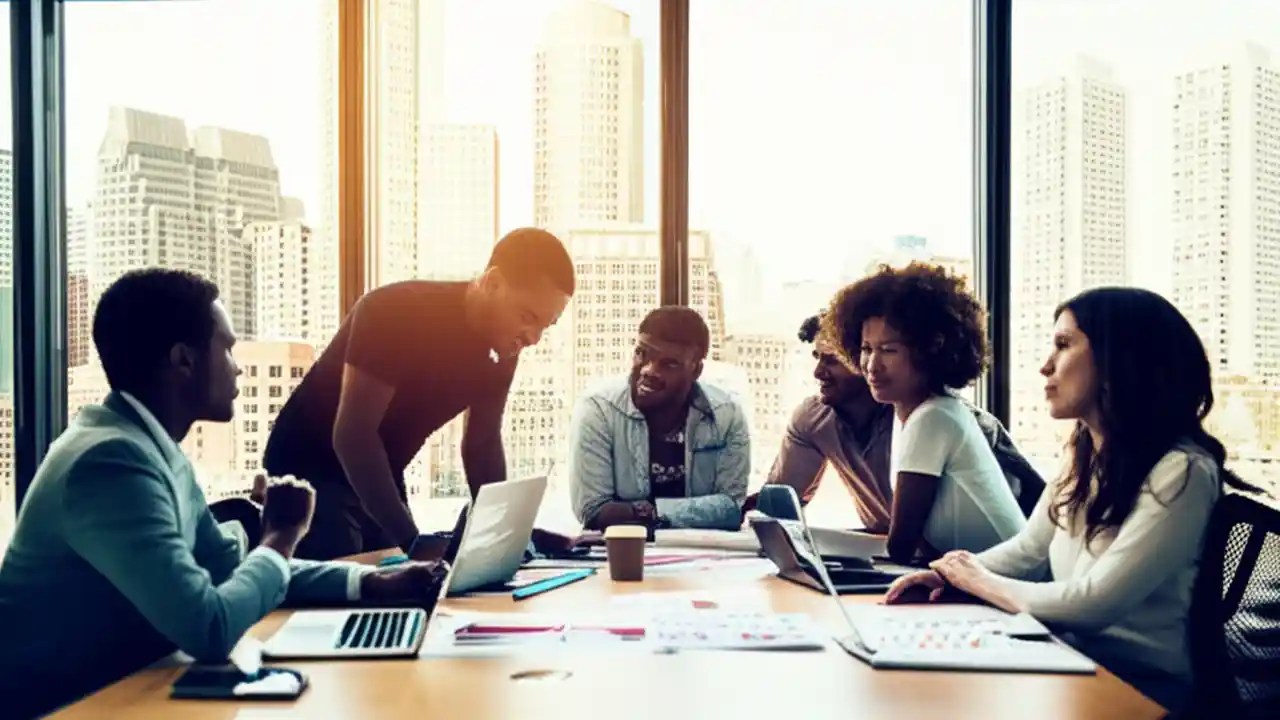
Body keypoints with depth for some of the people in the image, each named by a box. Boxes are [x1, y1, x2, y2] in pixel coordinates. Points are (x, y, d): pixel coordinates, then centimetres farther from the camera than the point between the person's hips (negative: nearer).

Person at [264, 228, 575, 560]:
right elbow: (352, 434, -32)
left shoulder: (502, 348, -8)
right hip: (308, 471, -6)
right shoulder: (398, 312, -28)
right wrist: (412, 541, -38)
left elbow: (483, 443, 2)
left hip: (378, 480, 6)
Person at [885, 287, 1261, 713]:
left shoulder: (1181, 472, -21)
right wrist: (947, 574, -3)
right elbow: (1027, 551, 15)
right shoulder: (1086, 455, 5)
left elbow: (1094, 603, -24)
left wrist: (983, 582, -10)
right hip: (1073, 658, 6)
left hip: (1141, 684, -6)